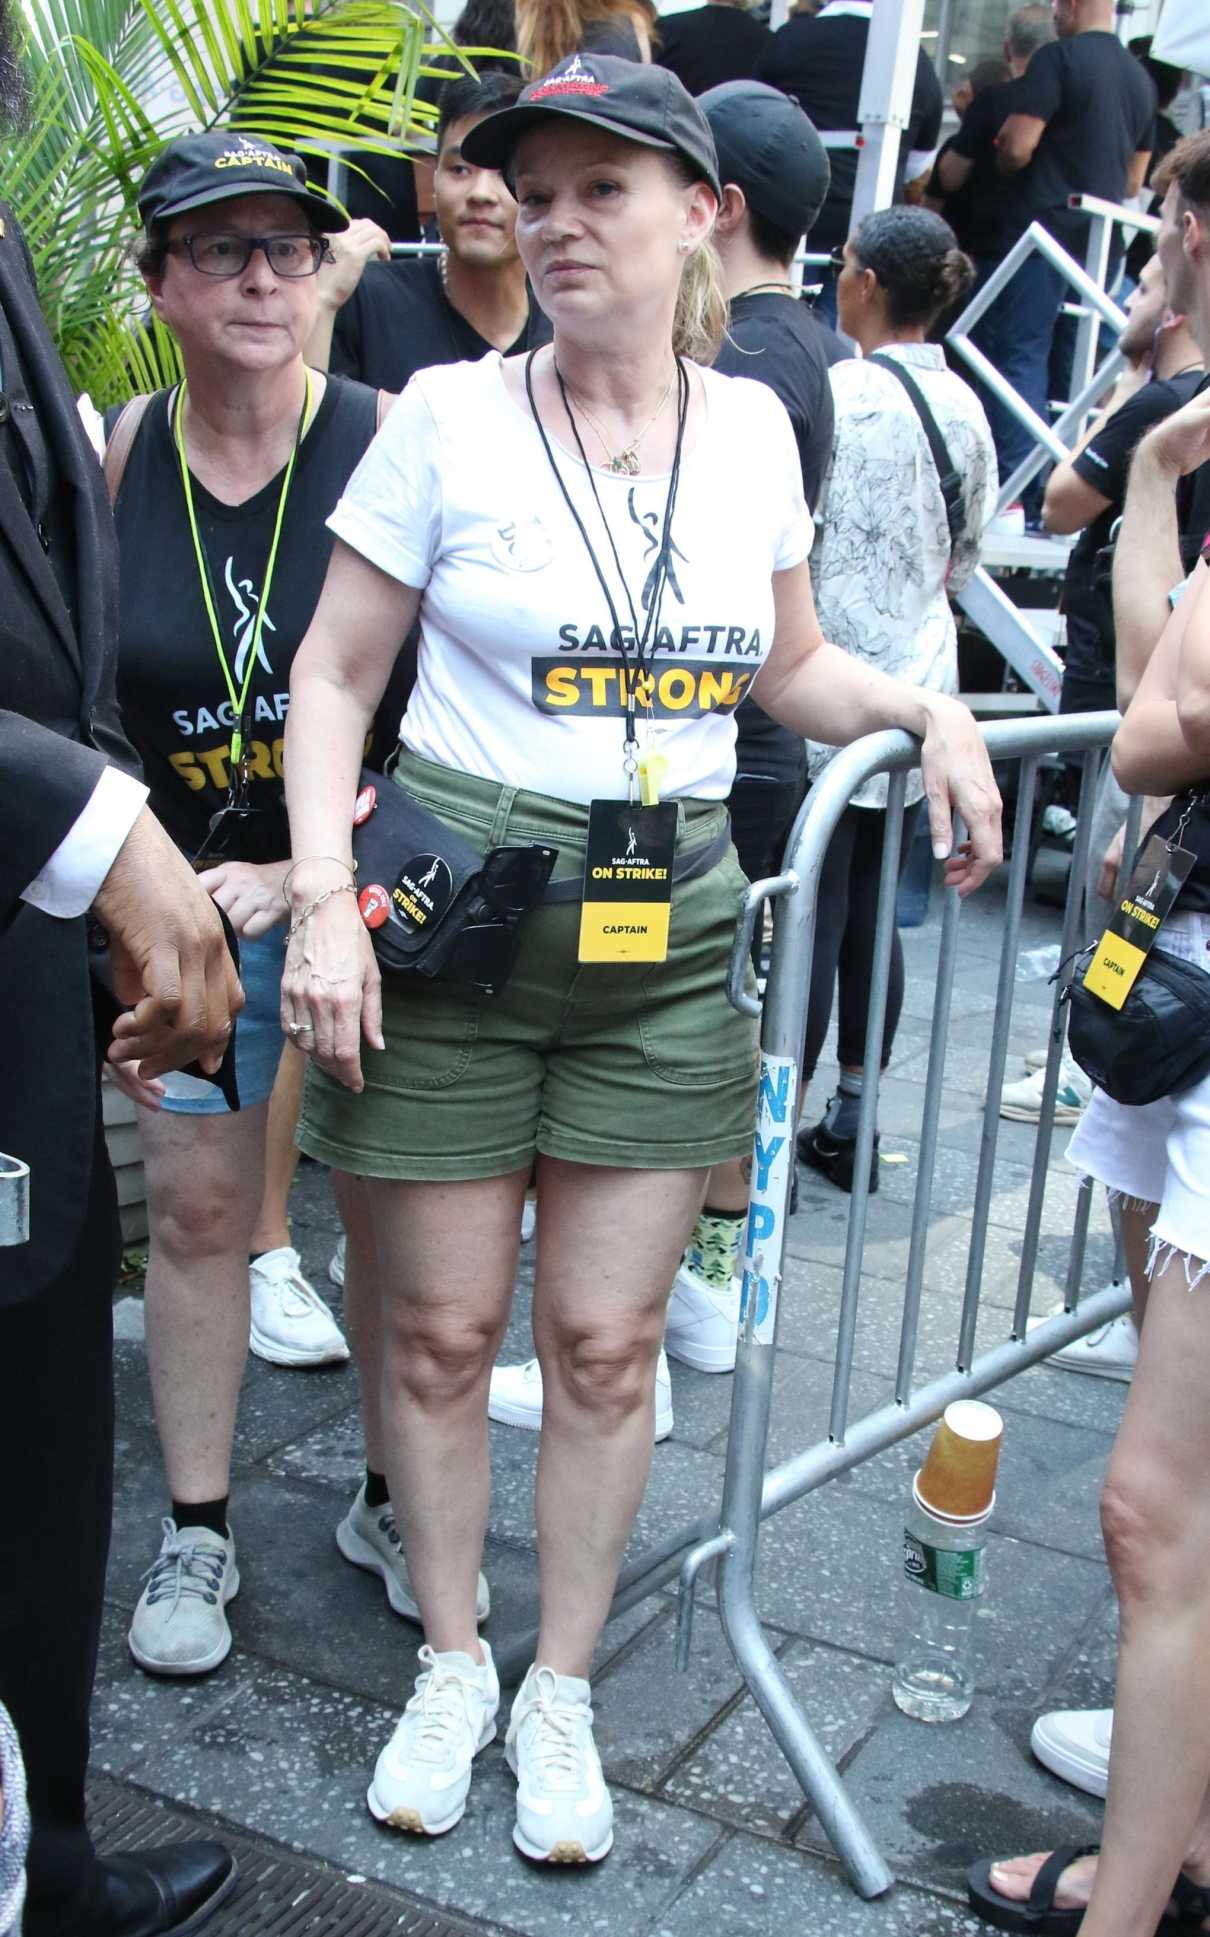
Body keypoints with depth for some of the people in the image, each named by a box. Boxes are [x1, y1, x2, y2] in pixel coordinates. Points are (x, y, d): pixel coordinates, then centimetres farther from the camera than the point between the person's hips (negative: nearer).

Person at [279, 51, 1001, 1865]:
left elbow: (787, 662, 18)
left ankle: (562, 1691, 28)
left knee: (608, 1340, 8)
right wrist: (323, 896, -11)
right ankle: (451, 1660, 31)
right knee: (442, 1327, 7)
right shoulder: (447, 417, -4)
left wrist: (929, 708, -1)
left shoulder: (751, 426, 5)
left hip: (667, 937, 2)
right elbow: (335, 675, 0)